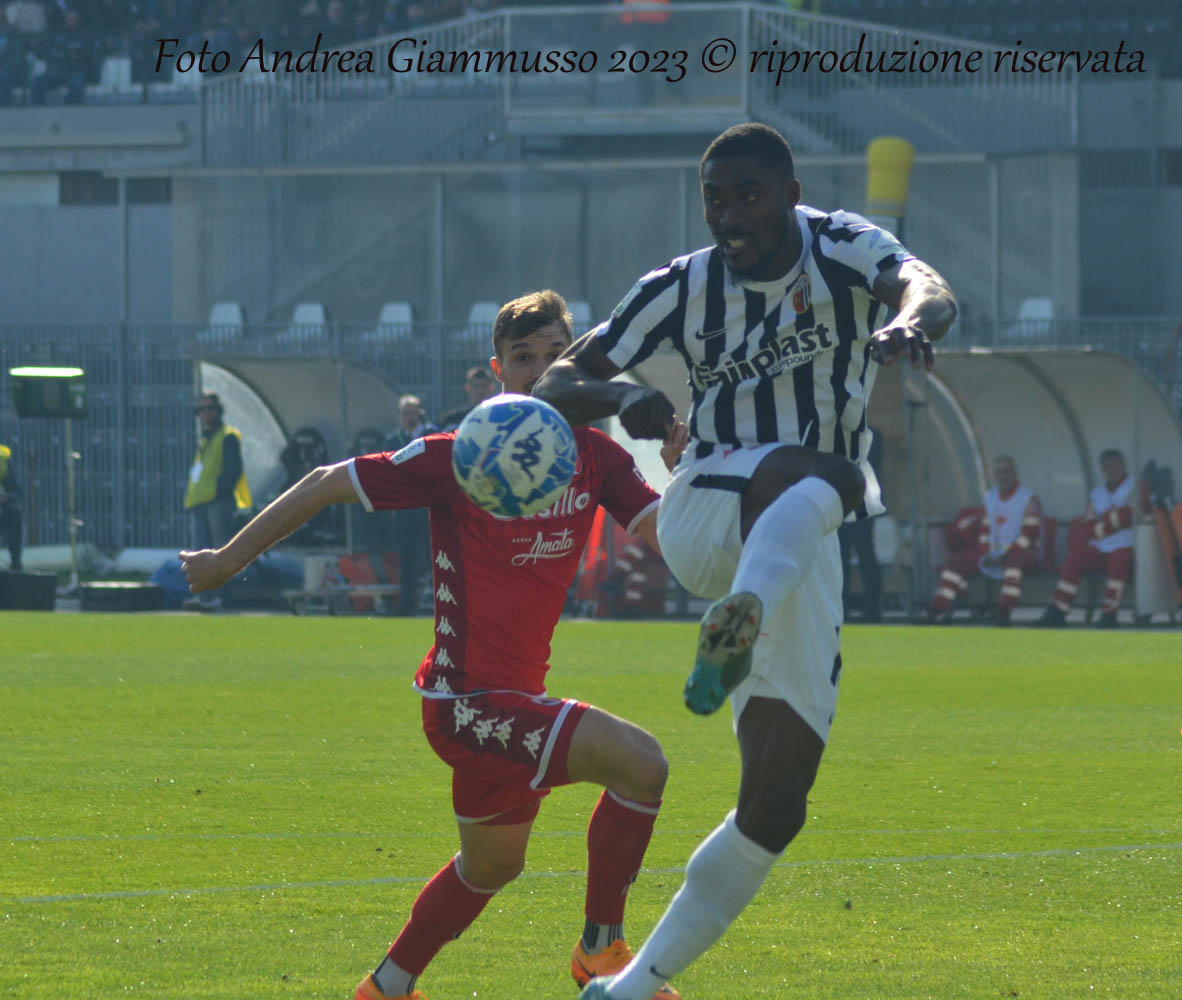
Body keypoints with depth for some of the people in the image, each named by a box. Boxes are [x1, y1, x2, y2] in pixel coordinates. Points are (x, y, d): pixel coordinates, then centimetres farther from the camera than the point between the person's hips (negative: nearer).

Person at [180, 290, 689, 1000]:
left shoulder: (595, 456, 0)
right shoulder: (460, 456, -16)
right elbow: (328, 484, -8)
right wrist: (228, 561, -4)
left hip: (514, 696, 8)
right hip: (471, 697, -8)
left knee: (492, 866, 26)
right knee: (639, 762, -23)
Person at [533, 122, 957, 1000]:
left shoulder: (841, 250, -1)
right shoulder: (686, 288, 3)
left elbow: (928, 290, -23)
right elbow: (558, 383, 4)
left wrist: (910, 321, -50)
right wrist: (618, 398, -21)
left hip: (804, 554, 2)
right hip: (708, 514, -1)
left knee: (775, 807, -5)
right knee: (819, 477, -38)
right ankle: (736, 629, -66)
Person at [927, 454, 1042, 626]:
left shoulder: (1029, 499, -7)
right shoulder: (991, 497, 14)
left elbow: (1029, 534, -15)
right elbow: (984, 528, 17)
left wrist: (1005, 555, -21)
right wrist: (987, 553, -1)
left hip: (1024, 552, -7)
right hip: (995, 553, 7)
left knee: (1014, 559, -41)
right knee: (957, 560, -4)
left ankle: (1004, 610, -48)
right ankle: (939, 609, -8)